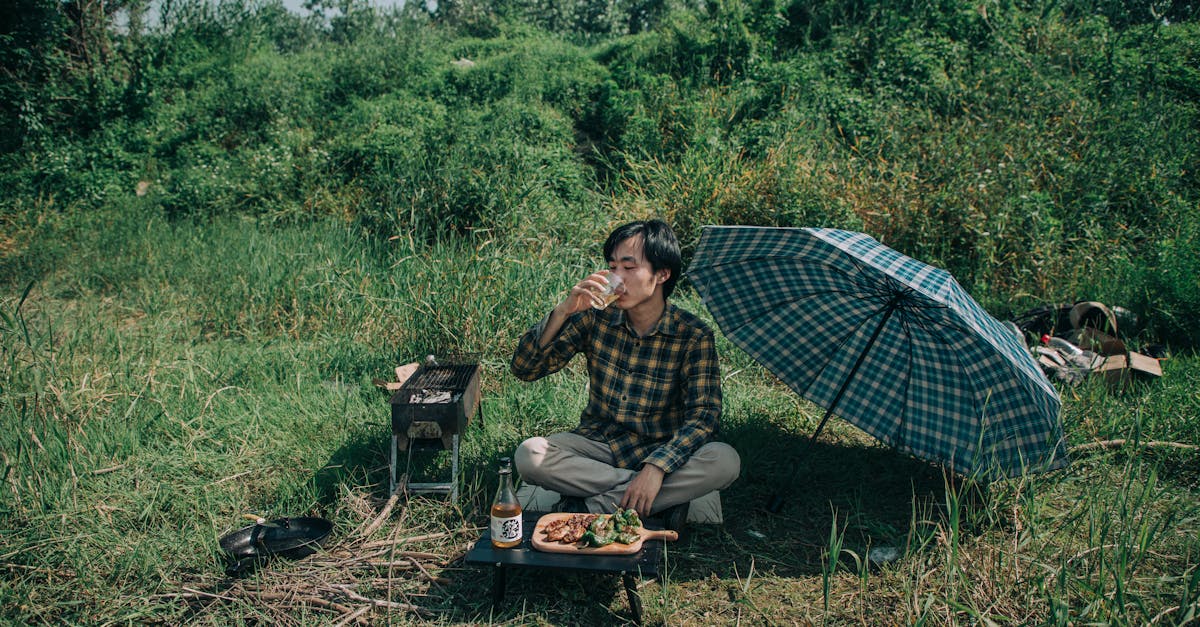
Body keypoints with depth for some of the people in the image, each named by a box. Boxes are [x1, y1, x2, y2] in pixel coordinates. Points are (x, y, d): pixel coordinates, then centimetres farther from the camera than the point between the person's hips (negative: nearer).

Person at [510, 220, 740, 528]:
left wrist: (657, 467, -32)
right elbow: (524, 369, -8)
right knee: (529, 455, -27)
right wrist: (562, 311, -23)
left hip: (659, 450, -2)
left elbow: (703, 413, -17)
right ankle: (667, 497, -21)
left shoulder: (693, 335, -11)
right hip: (598, 442, 2)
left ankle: (597, 505, -24)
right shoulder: (595, 317, -5)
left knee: (725, 461, -30)